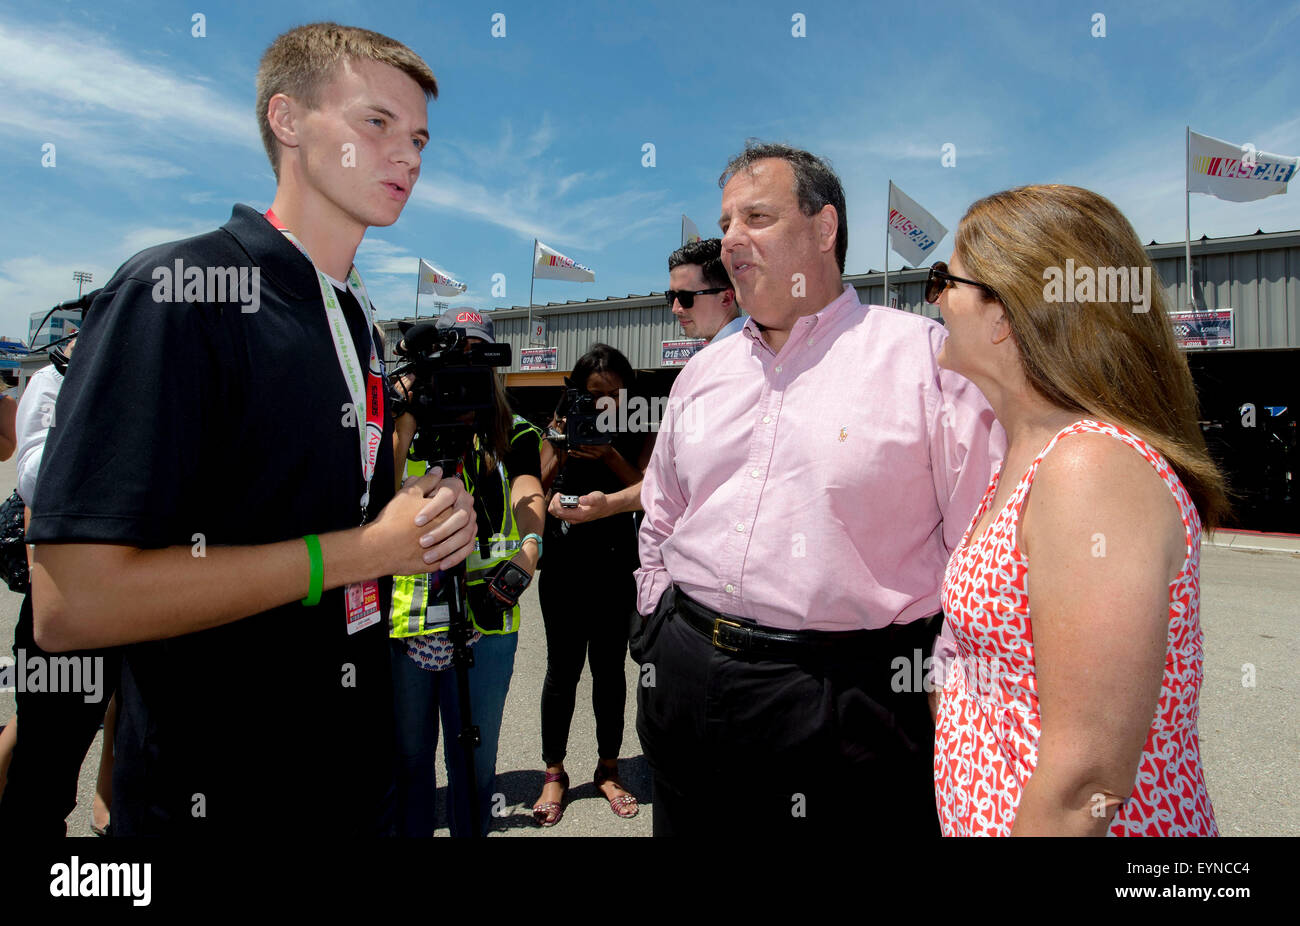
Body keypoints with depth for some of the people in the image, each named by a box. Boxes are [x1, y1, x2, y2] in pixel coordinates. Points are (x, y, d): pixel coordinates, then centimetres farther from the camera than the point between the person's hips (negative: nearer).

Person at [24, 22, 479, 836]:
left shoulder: (358, 318, 7)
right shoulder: (177, 291, -18)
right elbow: (69, 605, -25)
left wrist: (431, 519, -5)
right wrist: (364, 550, -21)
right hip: (215, 796, -7)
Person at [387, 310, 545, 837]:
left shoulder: (514, 435, 9)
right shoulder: (408, 427, 8)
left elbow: (527, 493, -9)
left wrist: (529, 542, -29)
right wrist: (406, 419, -14)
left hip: (487, 617, 0)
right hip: (404, 614, 0)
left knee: (474, 761, 12)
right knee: (409, 756, 14)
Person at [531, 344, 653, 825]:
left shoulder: (640, 434, 1)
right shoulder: (562, 427, 2)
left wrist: (611, 457, -22)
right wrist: (559, 451, -16)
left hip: (616, 567, 0)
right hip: (564, 565, 0)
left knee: (610, 668, 9)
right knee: (563, 669, 6)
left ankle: (609, 770, 26)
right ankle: (554, 773, 21)